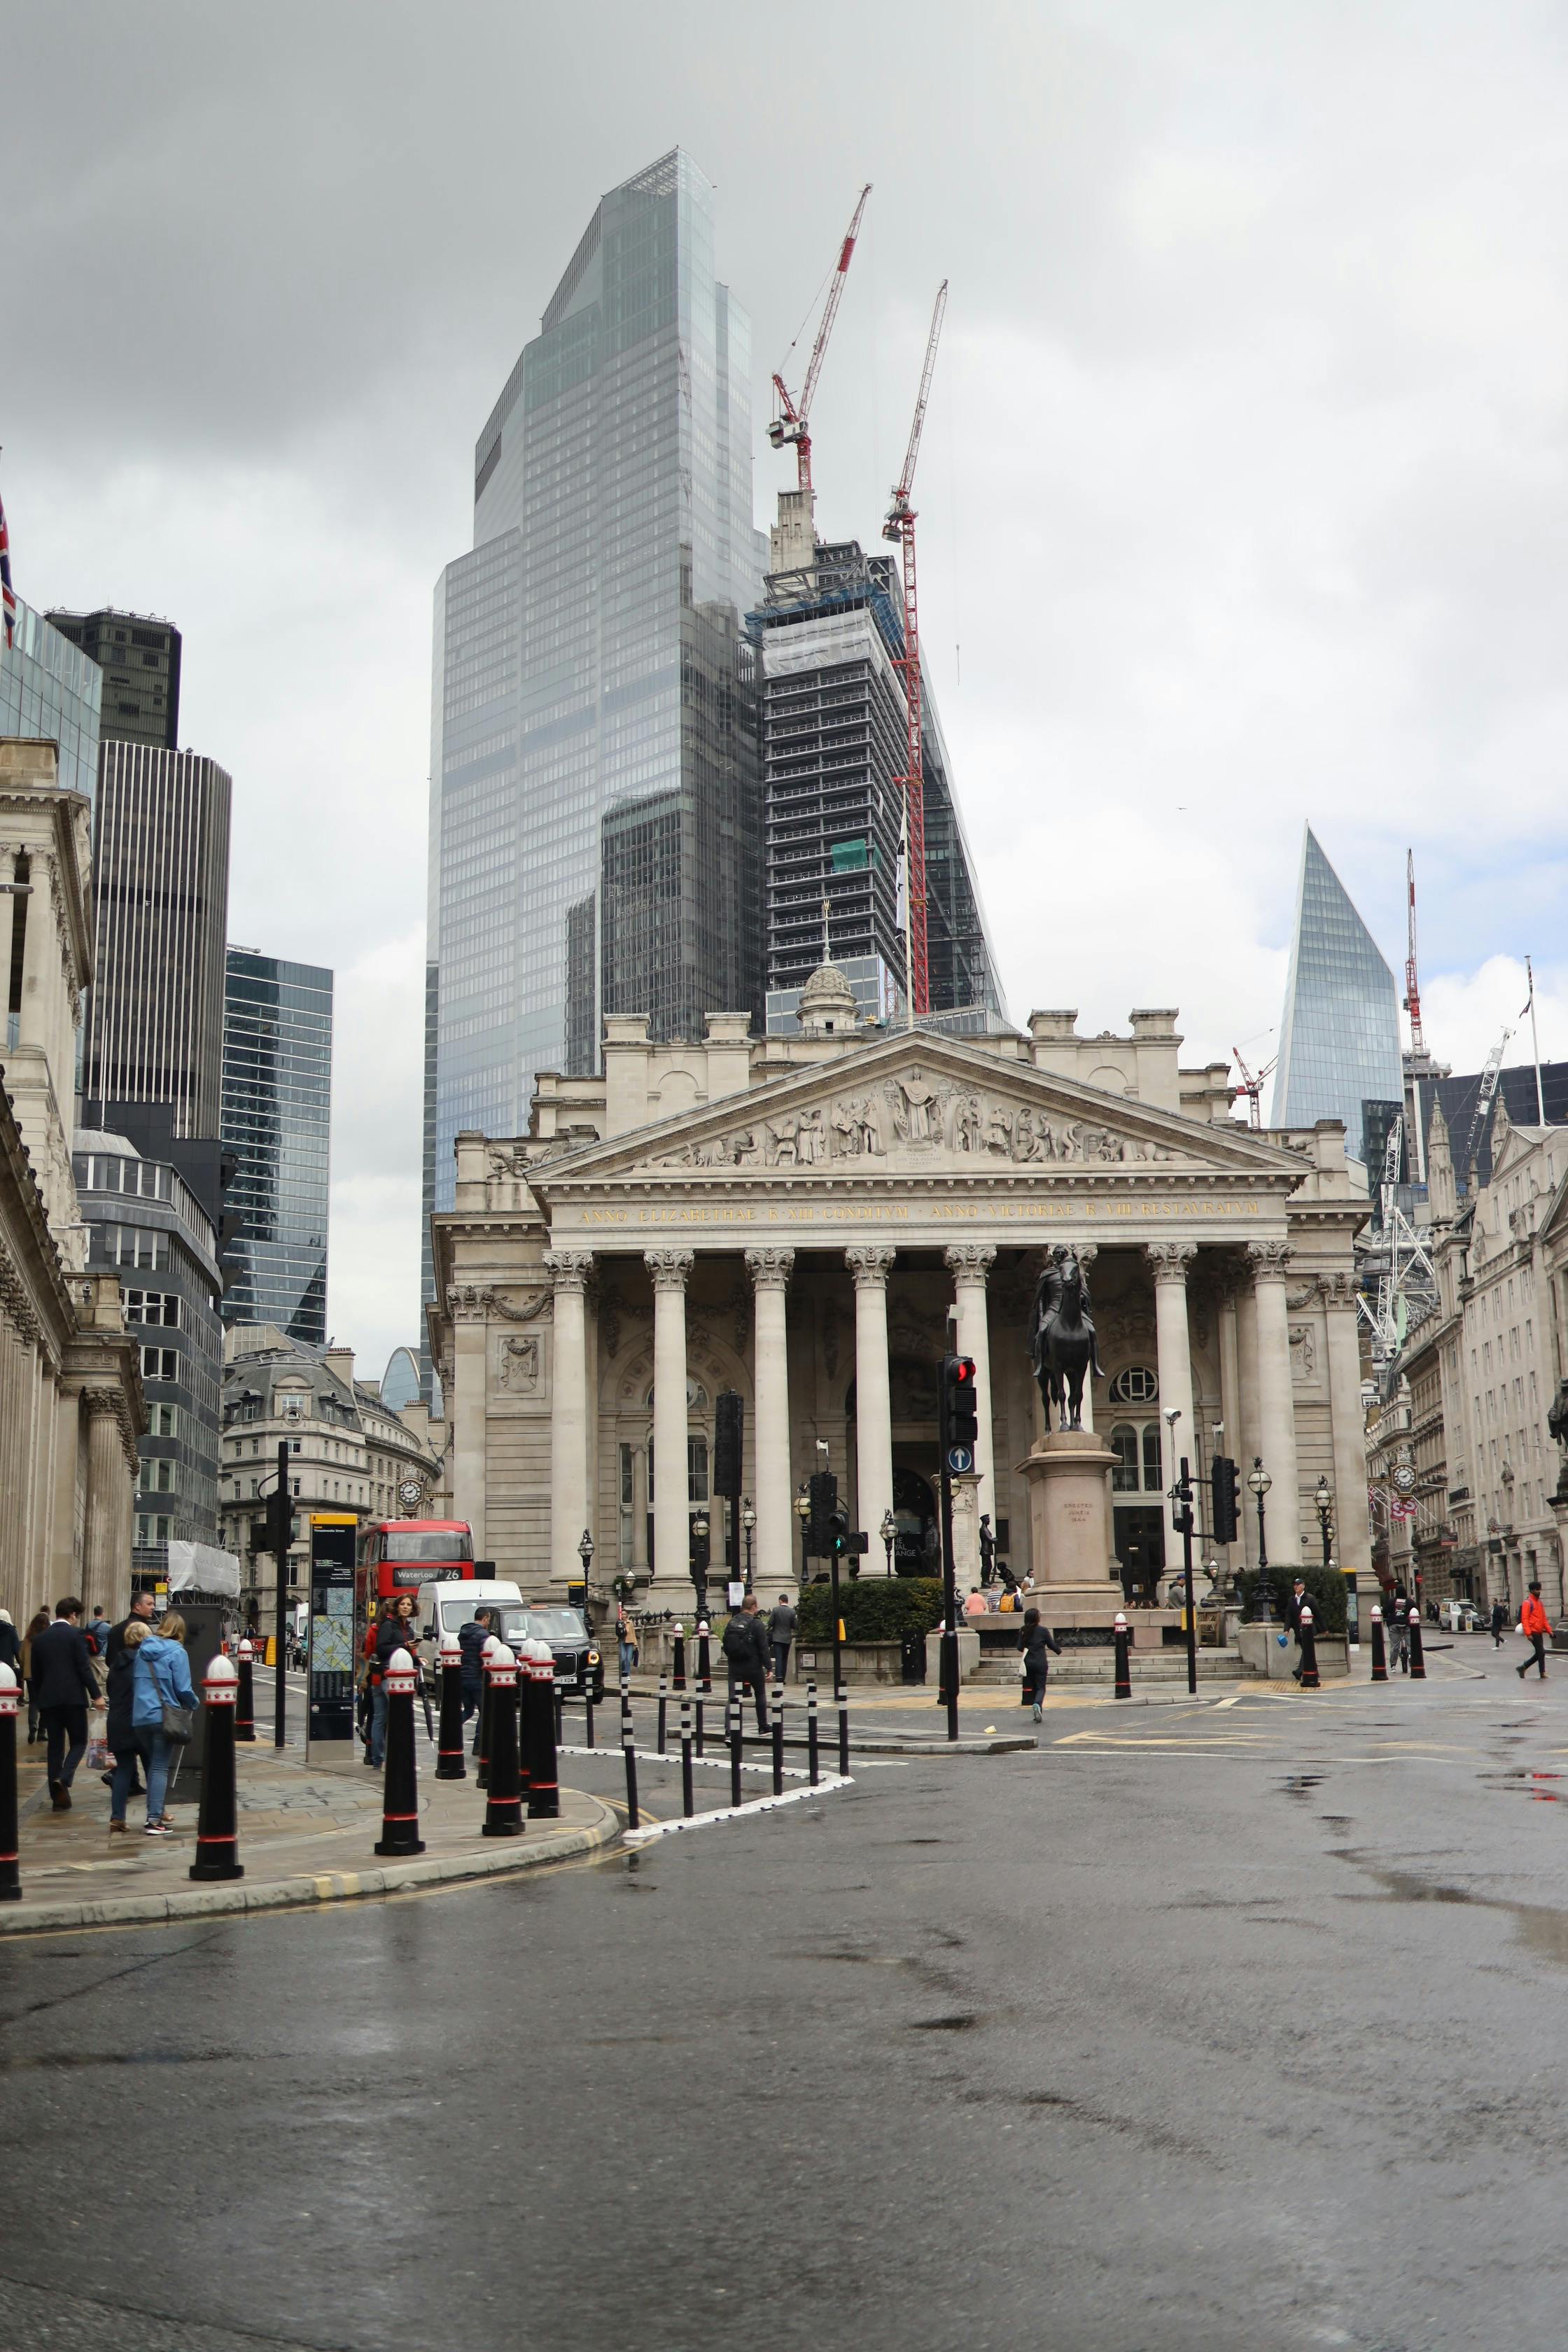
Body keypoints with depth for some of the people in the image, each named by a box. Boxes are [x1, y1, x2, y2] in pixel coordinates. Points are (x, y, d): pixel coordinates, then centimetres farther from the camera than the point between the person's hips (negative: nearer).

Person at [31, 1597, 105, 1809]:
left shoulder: (40, 1638, 9)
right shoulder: (76, 1634, -5)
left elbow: (36, 1673, 14)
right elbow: (85, 1667, -11)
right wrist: (96, 1695, -8)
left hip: (48, 1699, 4)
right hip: (73, 1697, -4)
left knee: (55, 1746, 9)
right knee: (78, 1743, 6)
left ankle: (58, 1797, 8)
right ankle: (63, 1779, -19)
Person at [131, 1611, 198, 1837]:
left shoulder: (141, 1650, 9)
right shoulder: (177, 1652, -8)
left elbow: (132, 1682, 13)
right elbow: (183, 1689, -11)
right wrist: (194, 1703, 8)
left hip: (139, 1718, 5)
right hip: (164, 1717, -5)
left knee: (152, 1766, 18)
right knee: (161, 1768, -2)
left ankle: (155, 1813, 25)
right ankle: (155, 1820, -7)